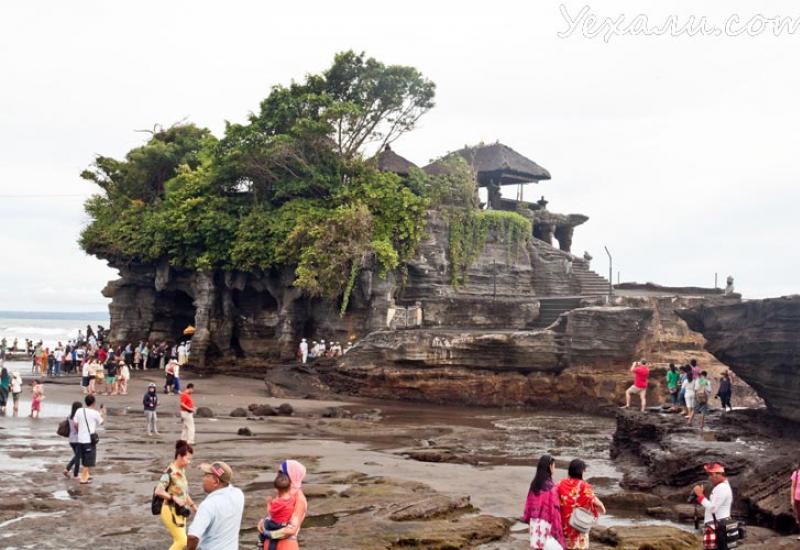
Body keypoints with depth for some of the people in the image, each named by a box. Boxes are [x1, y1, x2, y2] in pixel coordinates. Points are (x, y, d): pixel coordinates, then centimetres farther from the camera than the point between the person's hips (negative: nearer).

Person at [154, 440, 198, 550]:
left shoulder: (182, 471, 6)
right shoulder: (170, 472, -19)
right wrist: (174, 498, -28)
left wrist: (193, 506, 19)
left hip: (180, 512, 8)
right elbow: (158, 491, -25)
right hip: (171, 511, -8)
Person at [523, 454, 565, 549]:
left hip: (535, 523, 7)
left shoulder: (534, 484, 3)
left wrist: (528, 521, 18)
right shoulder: (551, 487, -17)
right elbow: (554, 508, -16)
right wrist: (557, 528, -10)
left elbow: (529, 503, 9)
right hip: (547, 523, -7)